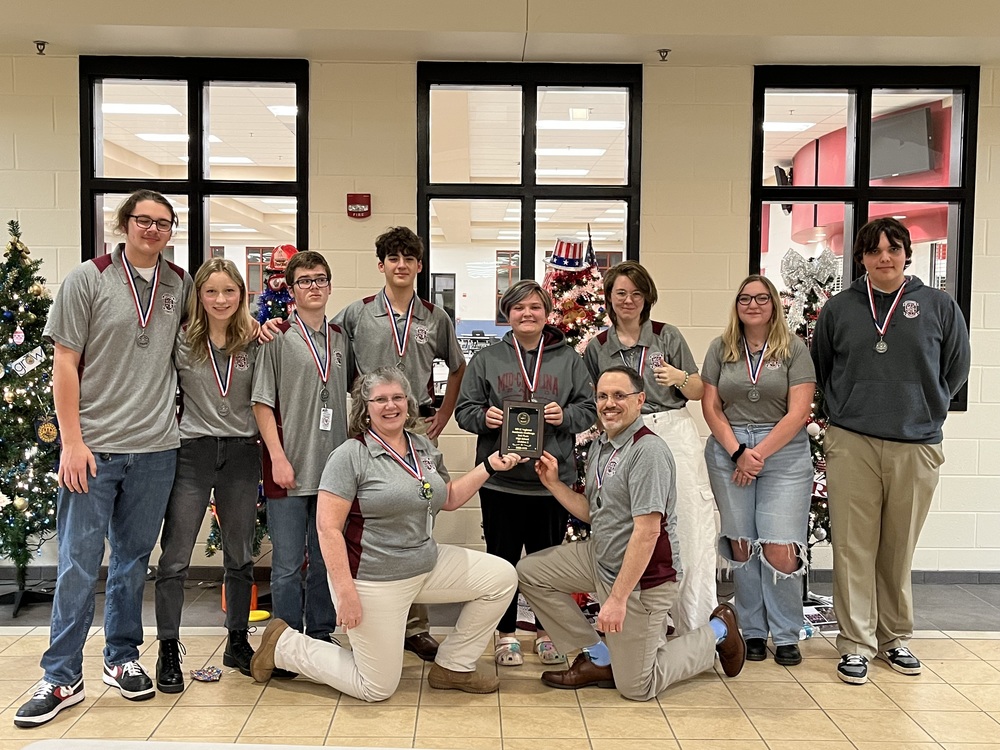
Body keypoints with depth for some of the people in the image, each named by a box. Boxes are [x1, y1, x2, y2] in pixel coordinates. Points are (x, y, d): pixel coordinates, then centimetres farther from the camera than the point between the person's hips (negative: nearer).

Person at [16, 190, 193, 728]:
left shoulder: (180, 285, 7)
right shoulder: (88, 280, -2)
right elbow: (65, 364, -4)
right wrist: (71, 441, -10)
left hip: (155, 448, 3)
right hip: (93, 447, -3)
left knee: (133, 559, 13)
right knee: (78, 563, 1)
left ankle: (123, 658, 27)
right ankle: (63, 678, 13)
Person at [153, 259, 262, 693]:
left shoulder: (255, 341, 3)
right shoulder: (180, 342, -3)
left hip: (242, 453, 2)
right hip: (192, 452, -2)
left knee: (240, 556, 12)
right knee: (174, 557, 1)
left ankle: (238, 642, 27)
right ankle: (168, 652, 14)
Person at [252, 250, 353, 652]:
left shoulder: (342, 339, 10)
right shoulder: (278, 338, -2)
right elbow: (262, 403, -5)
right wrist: (278, 457, -12)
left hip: (333, 468, 4)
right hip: (290, 469, -4)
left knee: (326, 562, 13)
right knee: (287, 566, 3)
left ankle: (321, 636, 26)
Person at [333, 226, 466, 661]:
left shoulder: (435, 318, 10)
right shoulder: (356, 314, 4)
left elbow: (457, 368, 20)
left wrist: (443, 415, 13)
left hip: (419, 429, 2)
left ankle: (414, 626, 15)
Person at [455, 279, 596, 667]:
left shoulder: (568, 359, 7)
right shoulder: (486, 358, 5)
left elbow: (589, 408, 8)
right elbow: (464, 409, 6)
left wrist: (565, 415, -12)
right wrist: (484, 417, -15)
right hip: (499, 480, 0)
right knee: (502, 559, 8)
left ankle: (546, 632, 28)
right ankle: (506, 635, 24)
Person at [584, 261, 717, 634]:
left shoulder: (667, 336, 5)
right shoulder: (597, 346, 11)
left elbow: (699, 392, 7)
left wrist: (679, 377, -14)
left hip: (673, 432, -2)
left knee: (691, 532, -4)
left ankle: (699, 628, 6)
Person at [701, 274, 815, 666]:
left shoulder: (794, 349, 2)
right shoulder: (721, 349, 9)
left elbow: (798, 413, -5)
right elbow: (710, 407, 6)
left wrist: (759, 454, -10)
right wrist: (738, 452, -6)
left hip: (783, 452, -2)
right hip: (728, 452, 2)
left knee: (780, 548, -7)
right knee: (741, 544, 3)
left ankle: (786, 635, 9)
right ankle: (753, 632, 16)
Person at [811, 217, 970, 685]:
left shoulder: (939, 307, 4)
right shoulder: (838, 309, 5)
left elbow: (955, 370, 12)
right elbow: (821, 370, 16)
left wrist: (923, 412, 10)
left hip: (915, 446, 0)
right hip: (851, 444, 0)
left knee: (899, 550, 10)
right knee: (854, 547, 1)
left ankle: (895, 638, 27)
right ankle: (855, 643, 11)